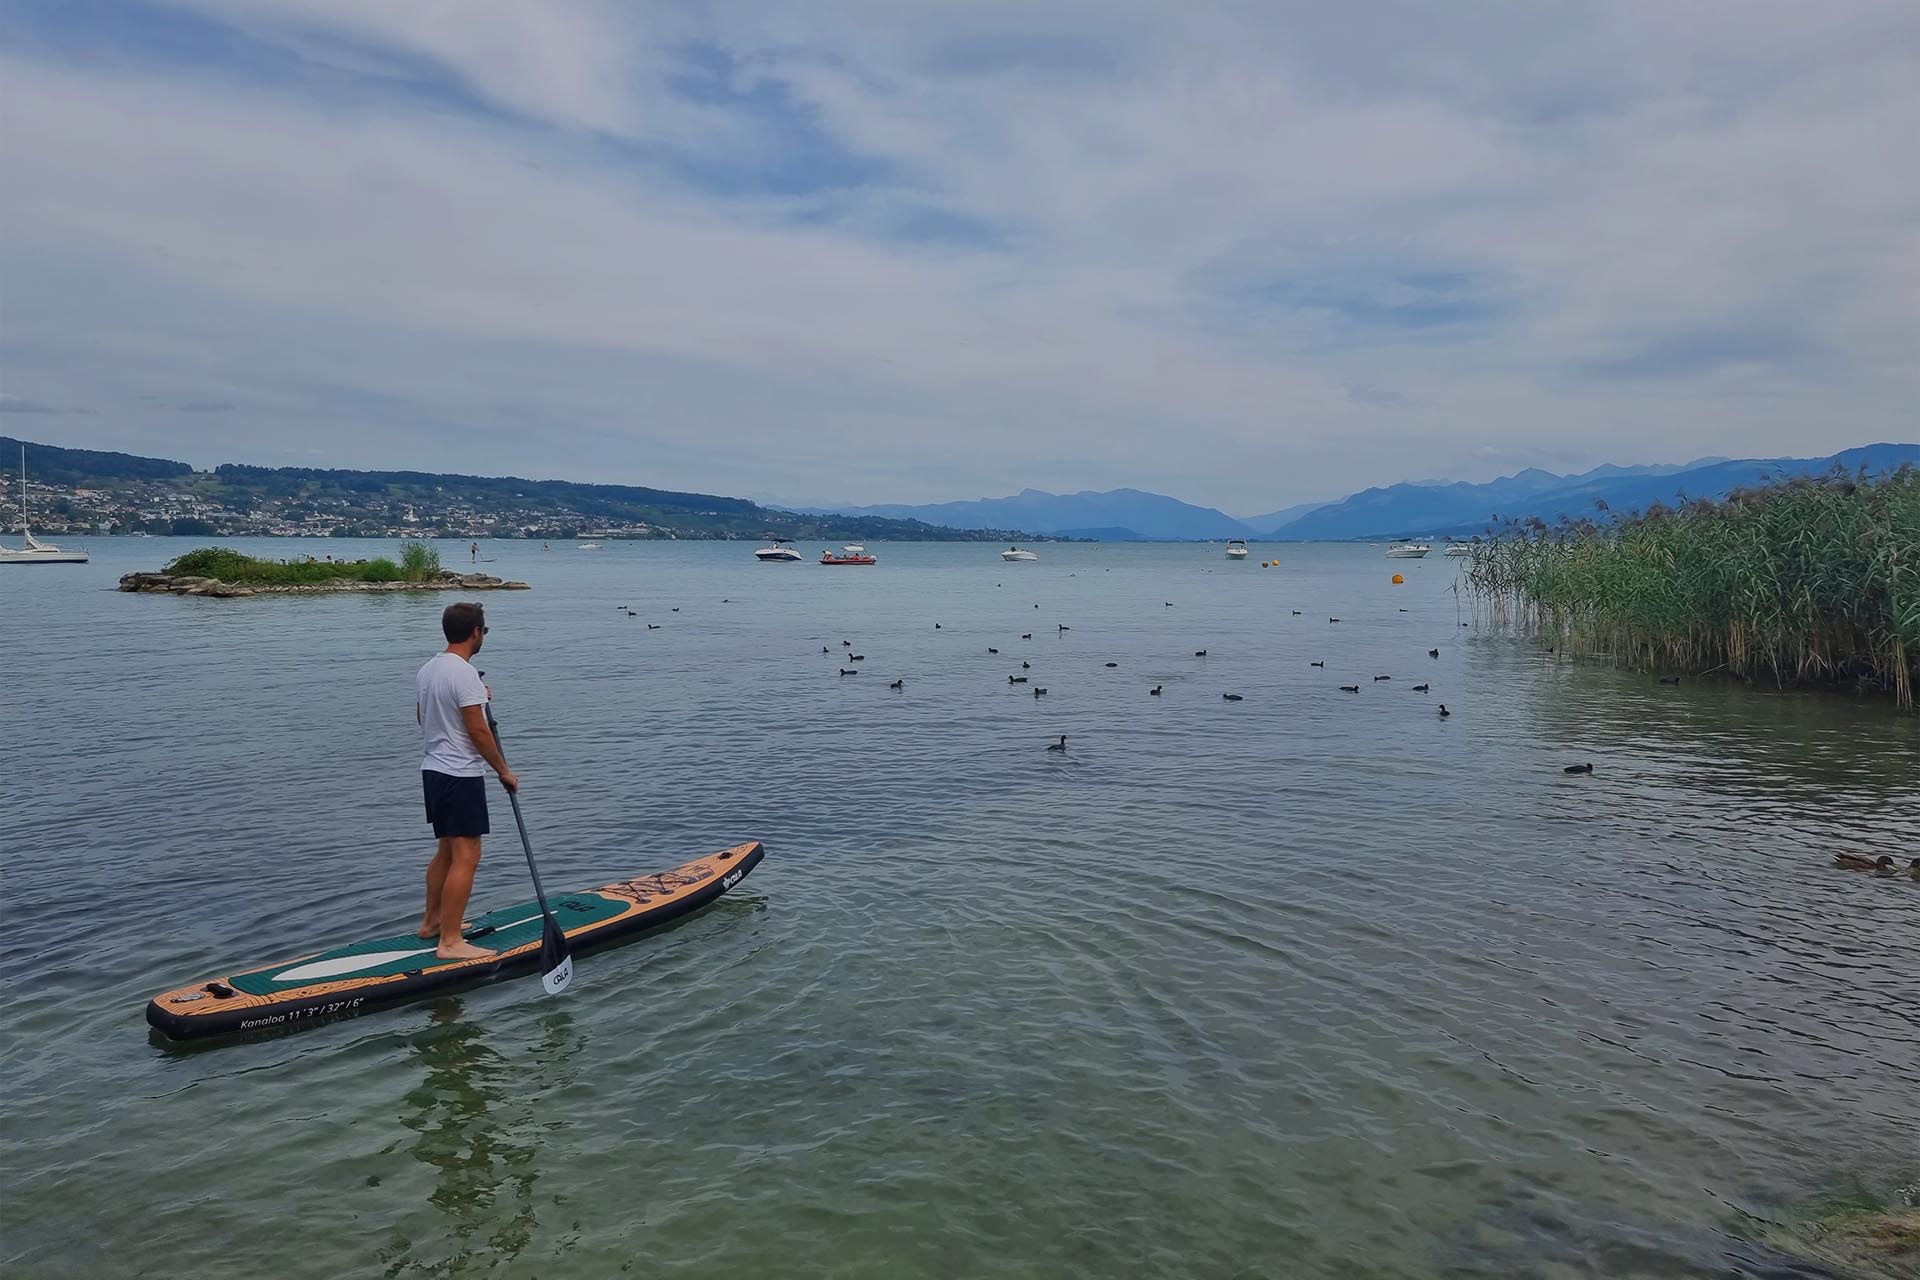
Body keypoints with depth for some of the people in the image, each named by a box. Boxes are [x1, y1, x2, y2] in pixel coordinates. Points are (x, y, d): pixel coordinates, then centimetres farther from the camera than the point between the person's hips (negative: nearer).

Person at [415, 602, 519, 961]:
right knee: (466, 857, -7)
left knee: (446, 850, 21)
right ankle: (450, 942, -7)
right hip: (461, 775, -10)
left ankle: (432, 921, 33)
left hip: (433, 770, 10)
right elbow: (478, 732, -20)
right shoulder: (464, 673, -19)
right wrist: (504, 770, -9)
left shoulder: (427, 669, 9)